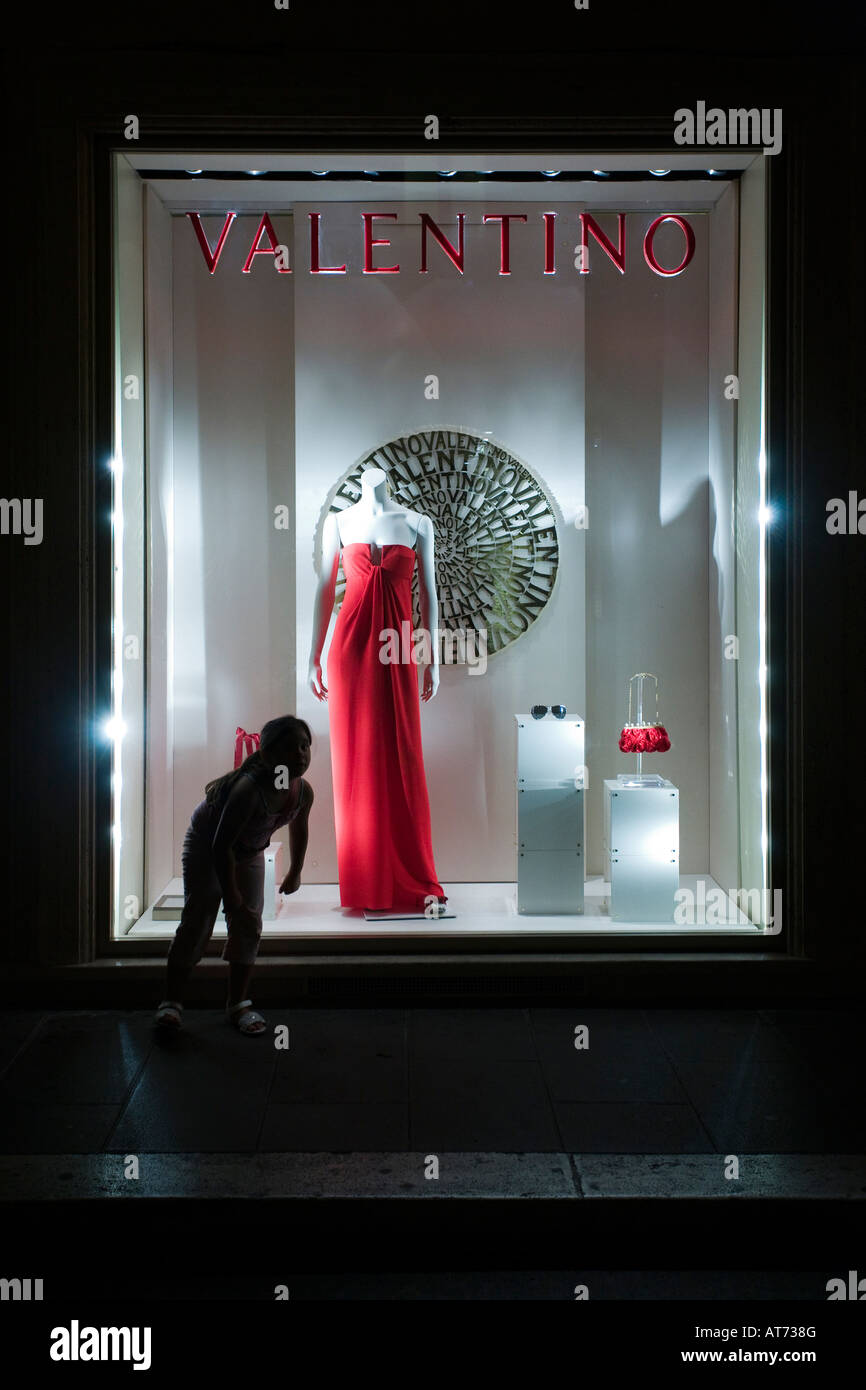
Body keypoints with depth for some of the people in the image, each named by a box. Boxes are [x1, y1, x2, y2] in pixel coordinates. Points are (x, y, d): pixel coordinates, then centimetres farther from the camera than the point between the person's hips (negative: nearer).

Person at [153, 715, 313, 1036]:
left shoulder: (304, 792, -22)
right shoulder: (249, 788, -41)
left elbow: (299, 828, 3)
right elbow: (222, 847, -36)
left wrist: (295, 873, 12)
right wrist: (233, 901, -33)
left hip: (249, 852, 6)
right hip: (207, 844, -5)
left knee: (249, 927, 1)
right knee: (197, 923, -6)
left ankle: (238, 1004, 12)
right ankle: (171, 1002, 4)